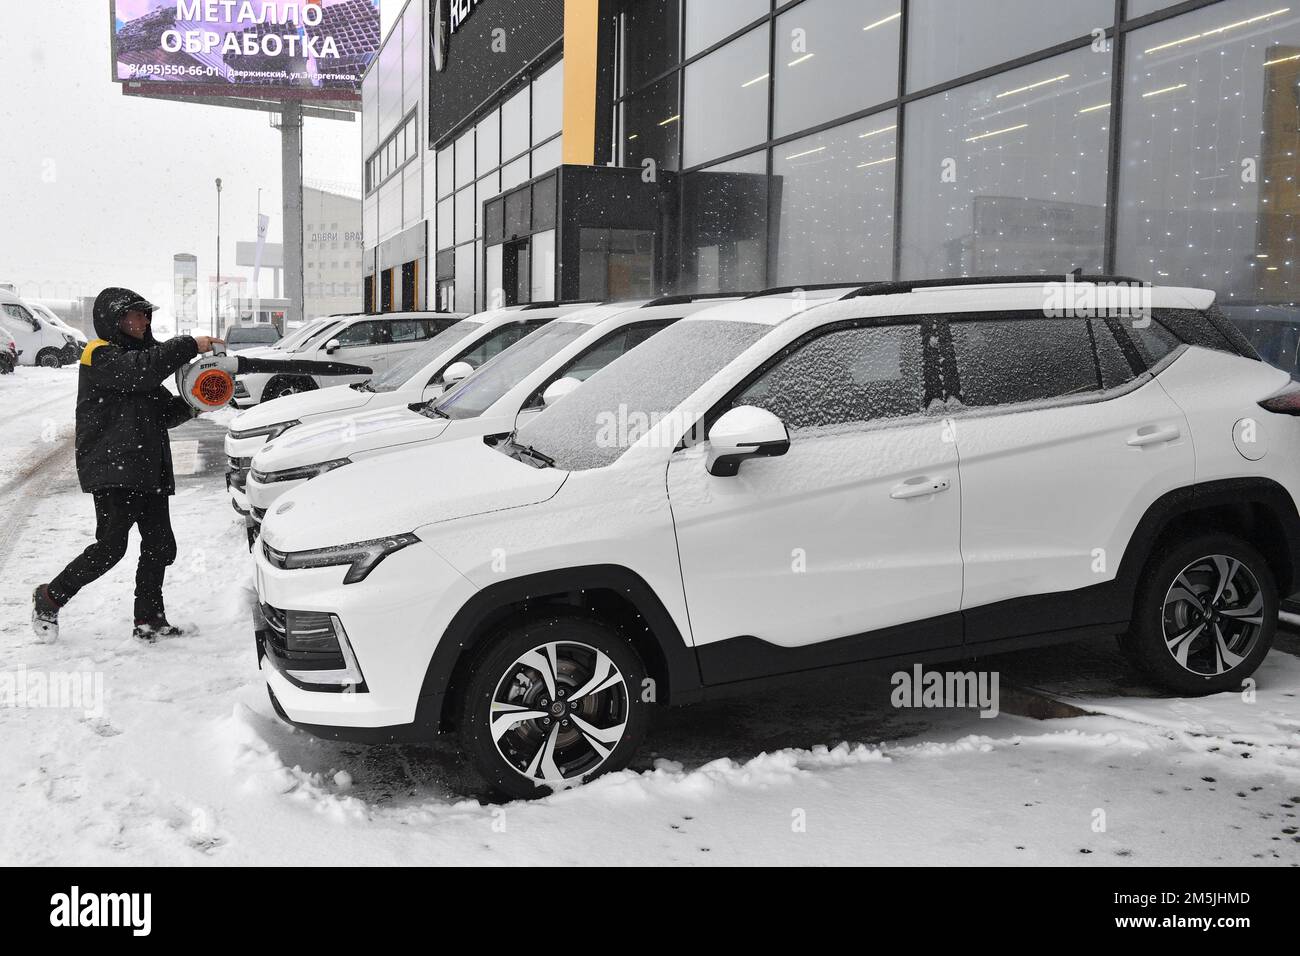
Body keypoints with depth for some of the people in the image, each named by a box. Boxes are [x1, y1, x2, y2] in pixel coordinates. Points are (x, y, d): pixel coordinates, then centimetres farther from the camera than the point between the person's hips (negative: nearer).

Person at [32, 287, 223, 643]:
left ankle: (149, 620, 14)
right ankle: (49, 599, 10)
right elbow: (141, 369, -25)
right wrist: (189, 346, -24)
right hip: (111, 469, -9)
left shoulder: (138, 352, 23)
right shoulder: (100, 356, -4)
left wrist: (192, 403, 1)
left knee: (160, 547, 5)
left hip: (148, 471, 9)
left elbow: (163, 413, 20)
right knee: (111, 546, -10)